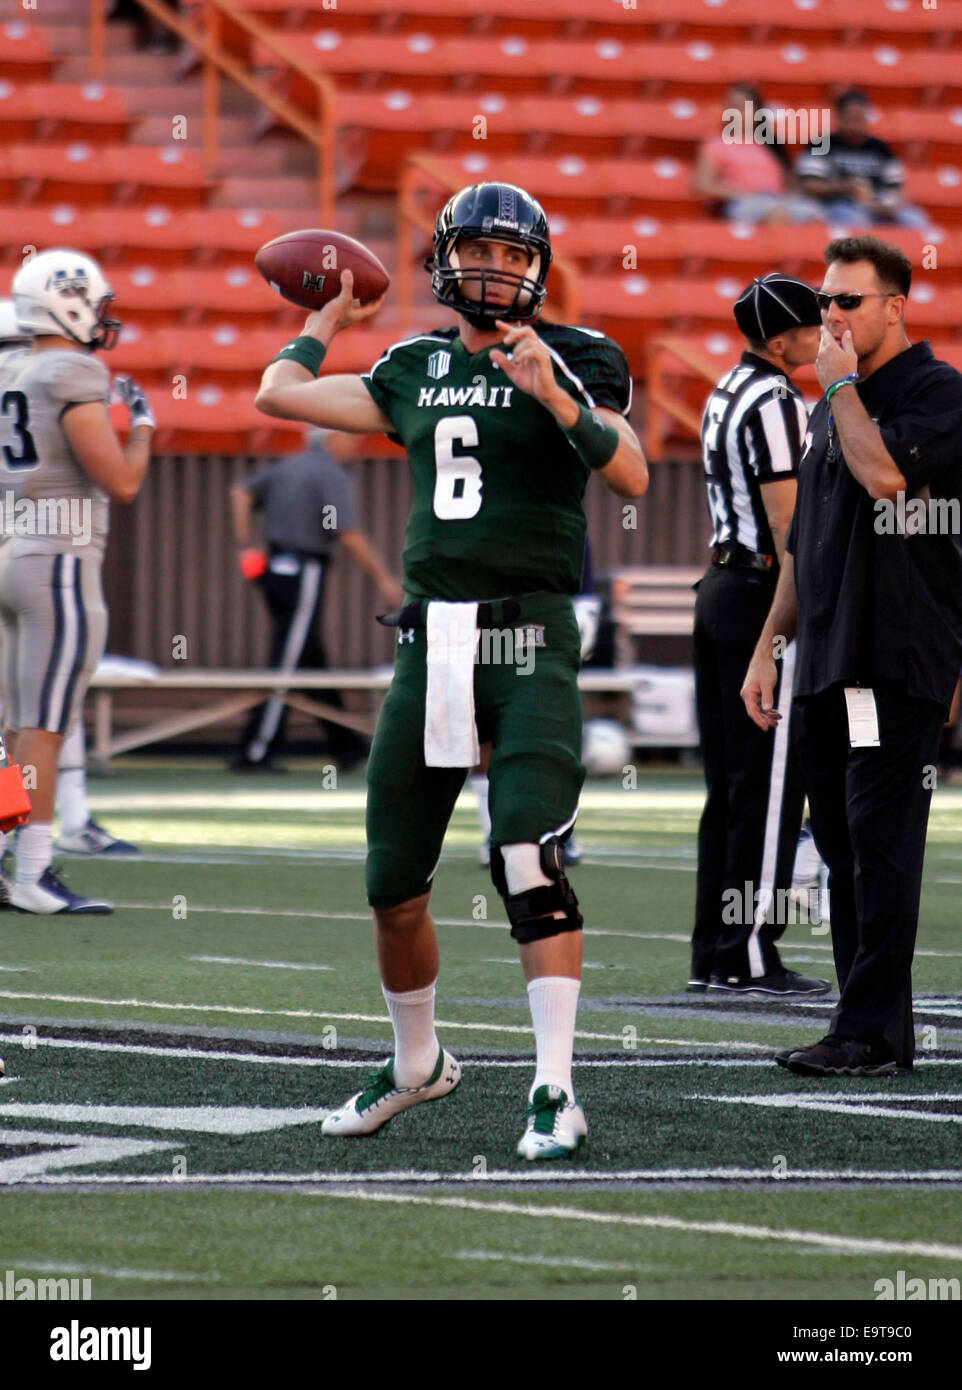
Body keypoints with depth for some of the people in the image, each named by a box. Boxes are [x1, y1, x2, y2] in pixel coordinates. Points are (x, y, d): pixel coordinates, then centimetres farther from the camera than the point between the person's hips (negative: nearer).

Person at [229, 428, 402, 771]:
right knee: (287, 669, -5)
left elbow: (242, 495, 11)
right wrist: (383, 579, -11)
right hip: (305, 575, -9)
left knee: (313, 662, 15)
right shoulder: (334, 476, -11)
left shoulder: (286, 467, 13)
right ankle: (254, 754, -6)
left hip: (276, 570, 9)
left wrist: (244, 546, 9)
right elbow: (349, 536, -18)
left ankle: (347, 746, 25)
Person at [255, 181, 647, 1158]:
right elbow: (279, 393, 18)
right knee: (393, 881, 10)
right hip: (430, 638, 5)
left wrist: (555, 396, -25)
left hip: (527, 643, -5)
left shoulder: (572, 360, -1)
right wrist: (328, 318, 29)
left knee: (529, 858, -20)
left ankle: (555, 1089, -18)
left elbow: (631, 477, -15)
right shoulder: (415, 370, 13)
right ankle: (418, 1062, 33)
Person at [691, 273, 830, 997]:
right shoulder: (775, 402, -14)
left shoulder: (727, 395, 16)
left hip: (720, 587, 10)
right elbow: (787, 521, -18)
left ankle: (714, 954, 13)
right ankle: (749, 958, -7)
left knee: (730, 785, 11)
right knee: (770, 782, -7)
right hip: (765, 596, -10)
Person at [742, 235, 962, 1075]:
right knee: (844, 850, 8)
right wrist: (769, 647, 20)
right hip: (827, 663, 9)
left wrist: (842, 384, -10)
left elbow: (886, 475, -23)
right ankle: (880, 1028, 12)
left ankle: (871, 1031, -12)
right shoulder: (832, 407, 20)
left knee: (881, 844, -11)